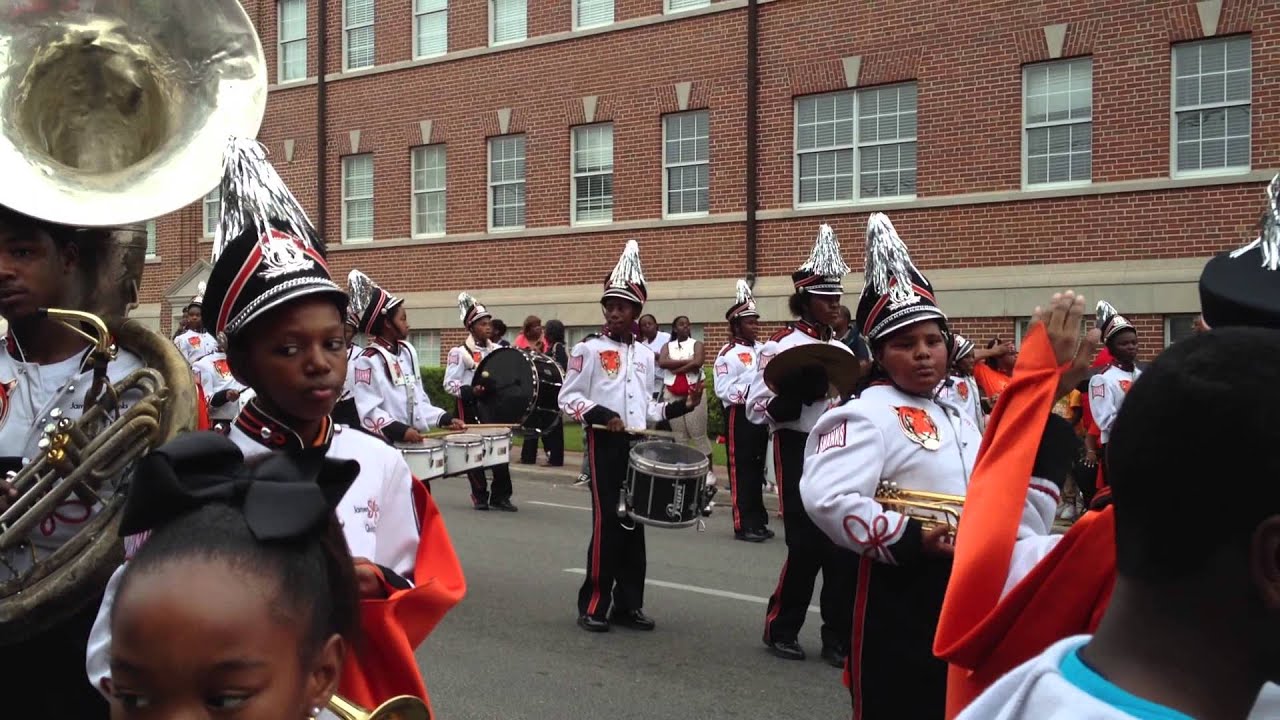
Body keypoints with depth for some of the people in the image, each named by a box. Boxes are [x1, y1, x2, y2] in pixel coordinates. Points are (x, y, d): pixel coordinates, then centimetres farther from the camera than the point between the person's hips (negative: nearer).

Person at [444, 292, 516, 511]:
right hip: (471, 408, -4)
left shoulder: (497, 350, 8)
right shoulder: (459, 352, -6)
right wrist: (471, 391, -23)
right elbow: (449, 384, -9)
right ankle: (479, 495, 15)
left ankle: (500, 496, 10)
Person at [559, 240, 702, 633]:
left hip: (639, 446, 6)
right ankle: (594, 605, 1)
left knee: (634, 523, 8)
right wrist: (601, 415, -22)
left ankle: (628, 604, 16)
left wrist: (681, 405, 6)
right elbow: (568, 398, -7)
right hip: (605, 445, -6)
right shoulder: (588, 349, -4)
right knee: (607, 523, -8)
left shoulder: (645, 354, 13)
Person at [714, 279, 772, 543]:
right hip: (740, 415, -8)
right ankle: (743, 525, 2)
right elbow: (723, 390, -18)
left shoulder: (761, 349, 14)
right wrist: (751, 391, -26)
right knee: (741, 470, -2)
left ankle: (758, 521, 21)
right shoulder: (728, 353, -10)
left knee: (757, 469, 13)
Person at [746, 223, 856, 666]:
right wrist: (806, 390, -24)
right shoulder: (779, 346, -6)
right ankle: (781, 629, 15)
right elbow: (758, 408, -11)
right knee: (806, 546, -4)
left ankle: (838, 637, 13)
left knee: (845, 545, 3)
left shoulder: (844, 350, 13)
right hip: (799, 454, -6)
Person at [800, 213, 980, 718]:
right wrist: (912, 539, -27)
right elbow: (827, 499, -30)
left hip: (964, 593, 9)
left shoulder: (958, 418, 14)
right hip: (900, 597, -9)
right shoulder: (866, 414, -16)